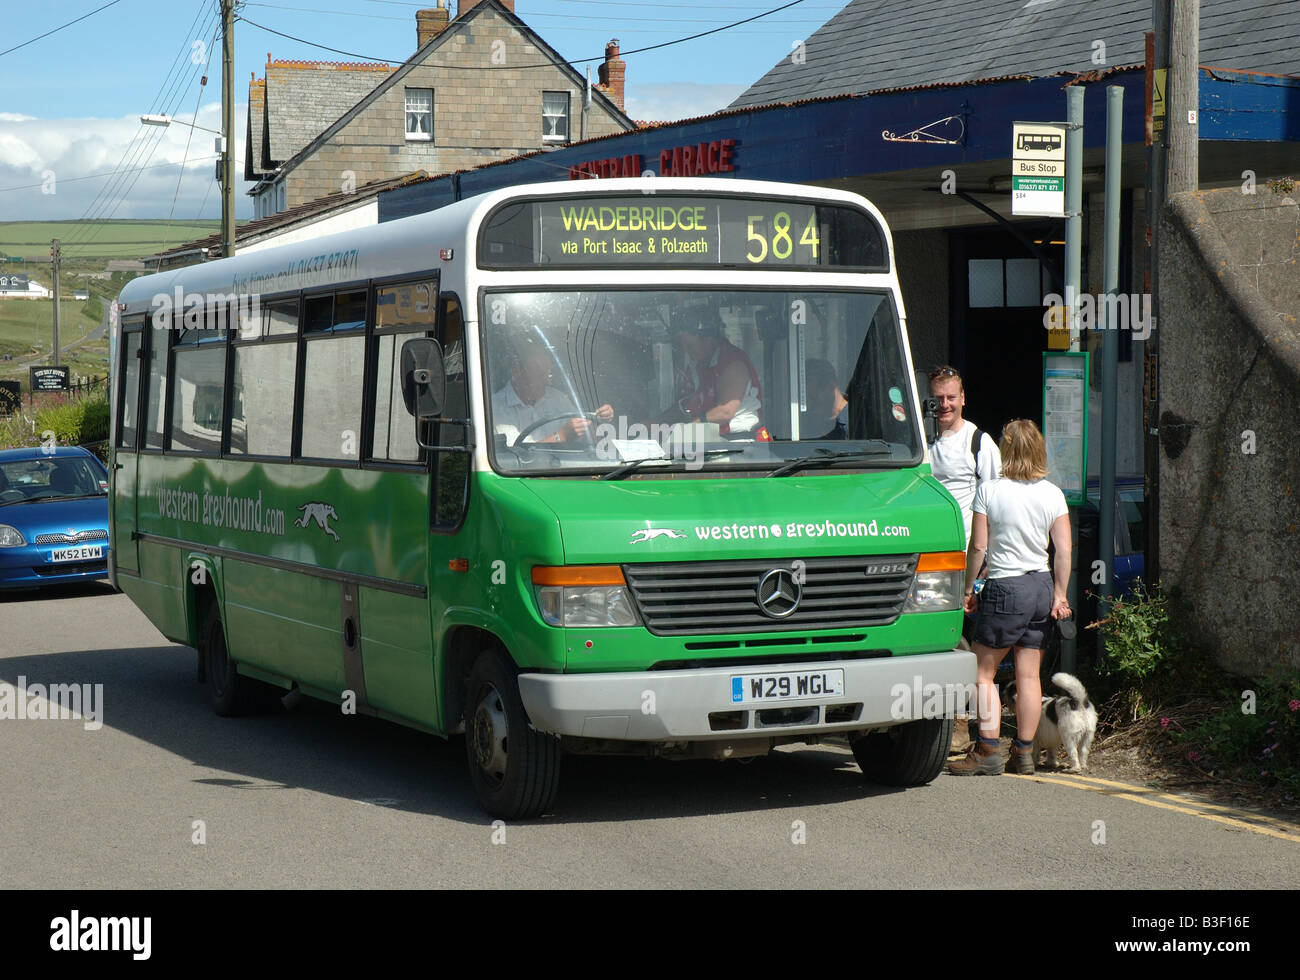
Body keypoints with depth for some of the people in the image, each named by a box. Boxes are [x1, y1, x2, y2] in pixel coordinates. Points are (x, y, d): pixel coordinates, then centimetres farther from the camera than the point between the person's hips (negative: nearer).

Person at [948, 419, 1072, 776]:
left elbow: (978, 547, -7)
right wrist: (1059, 595, 3)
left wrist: (968, 588, 3)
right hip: (1042, 586, 5)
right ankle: (1024, 752, 12)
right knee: (1029, 675, 9)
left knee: (983, 671, 4)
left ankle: (988, 750, -2)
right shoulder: (1053, 494, 2)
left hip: (1005, 587, -4)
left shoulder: (989, 492, -8)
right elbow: (1064, 550, -2)